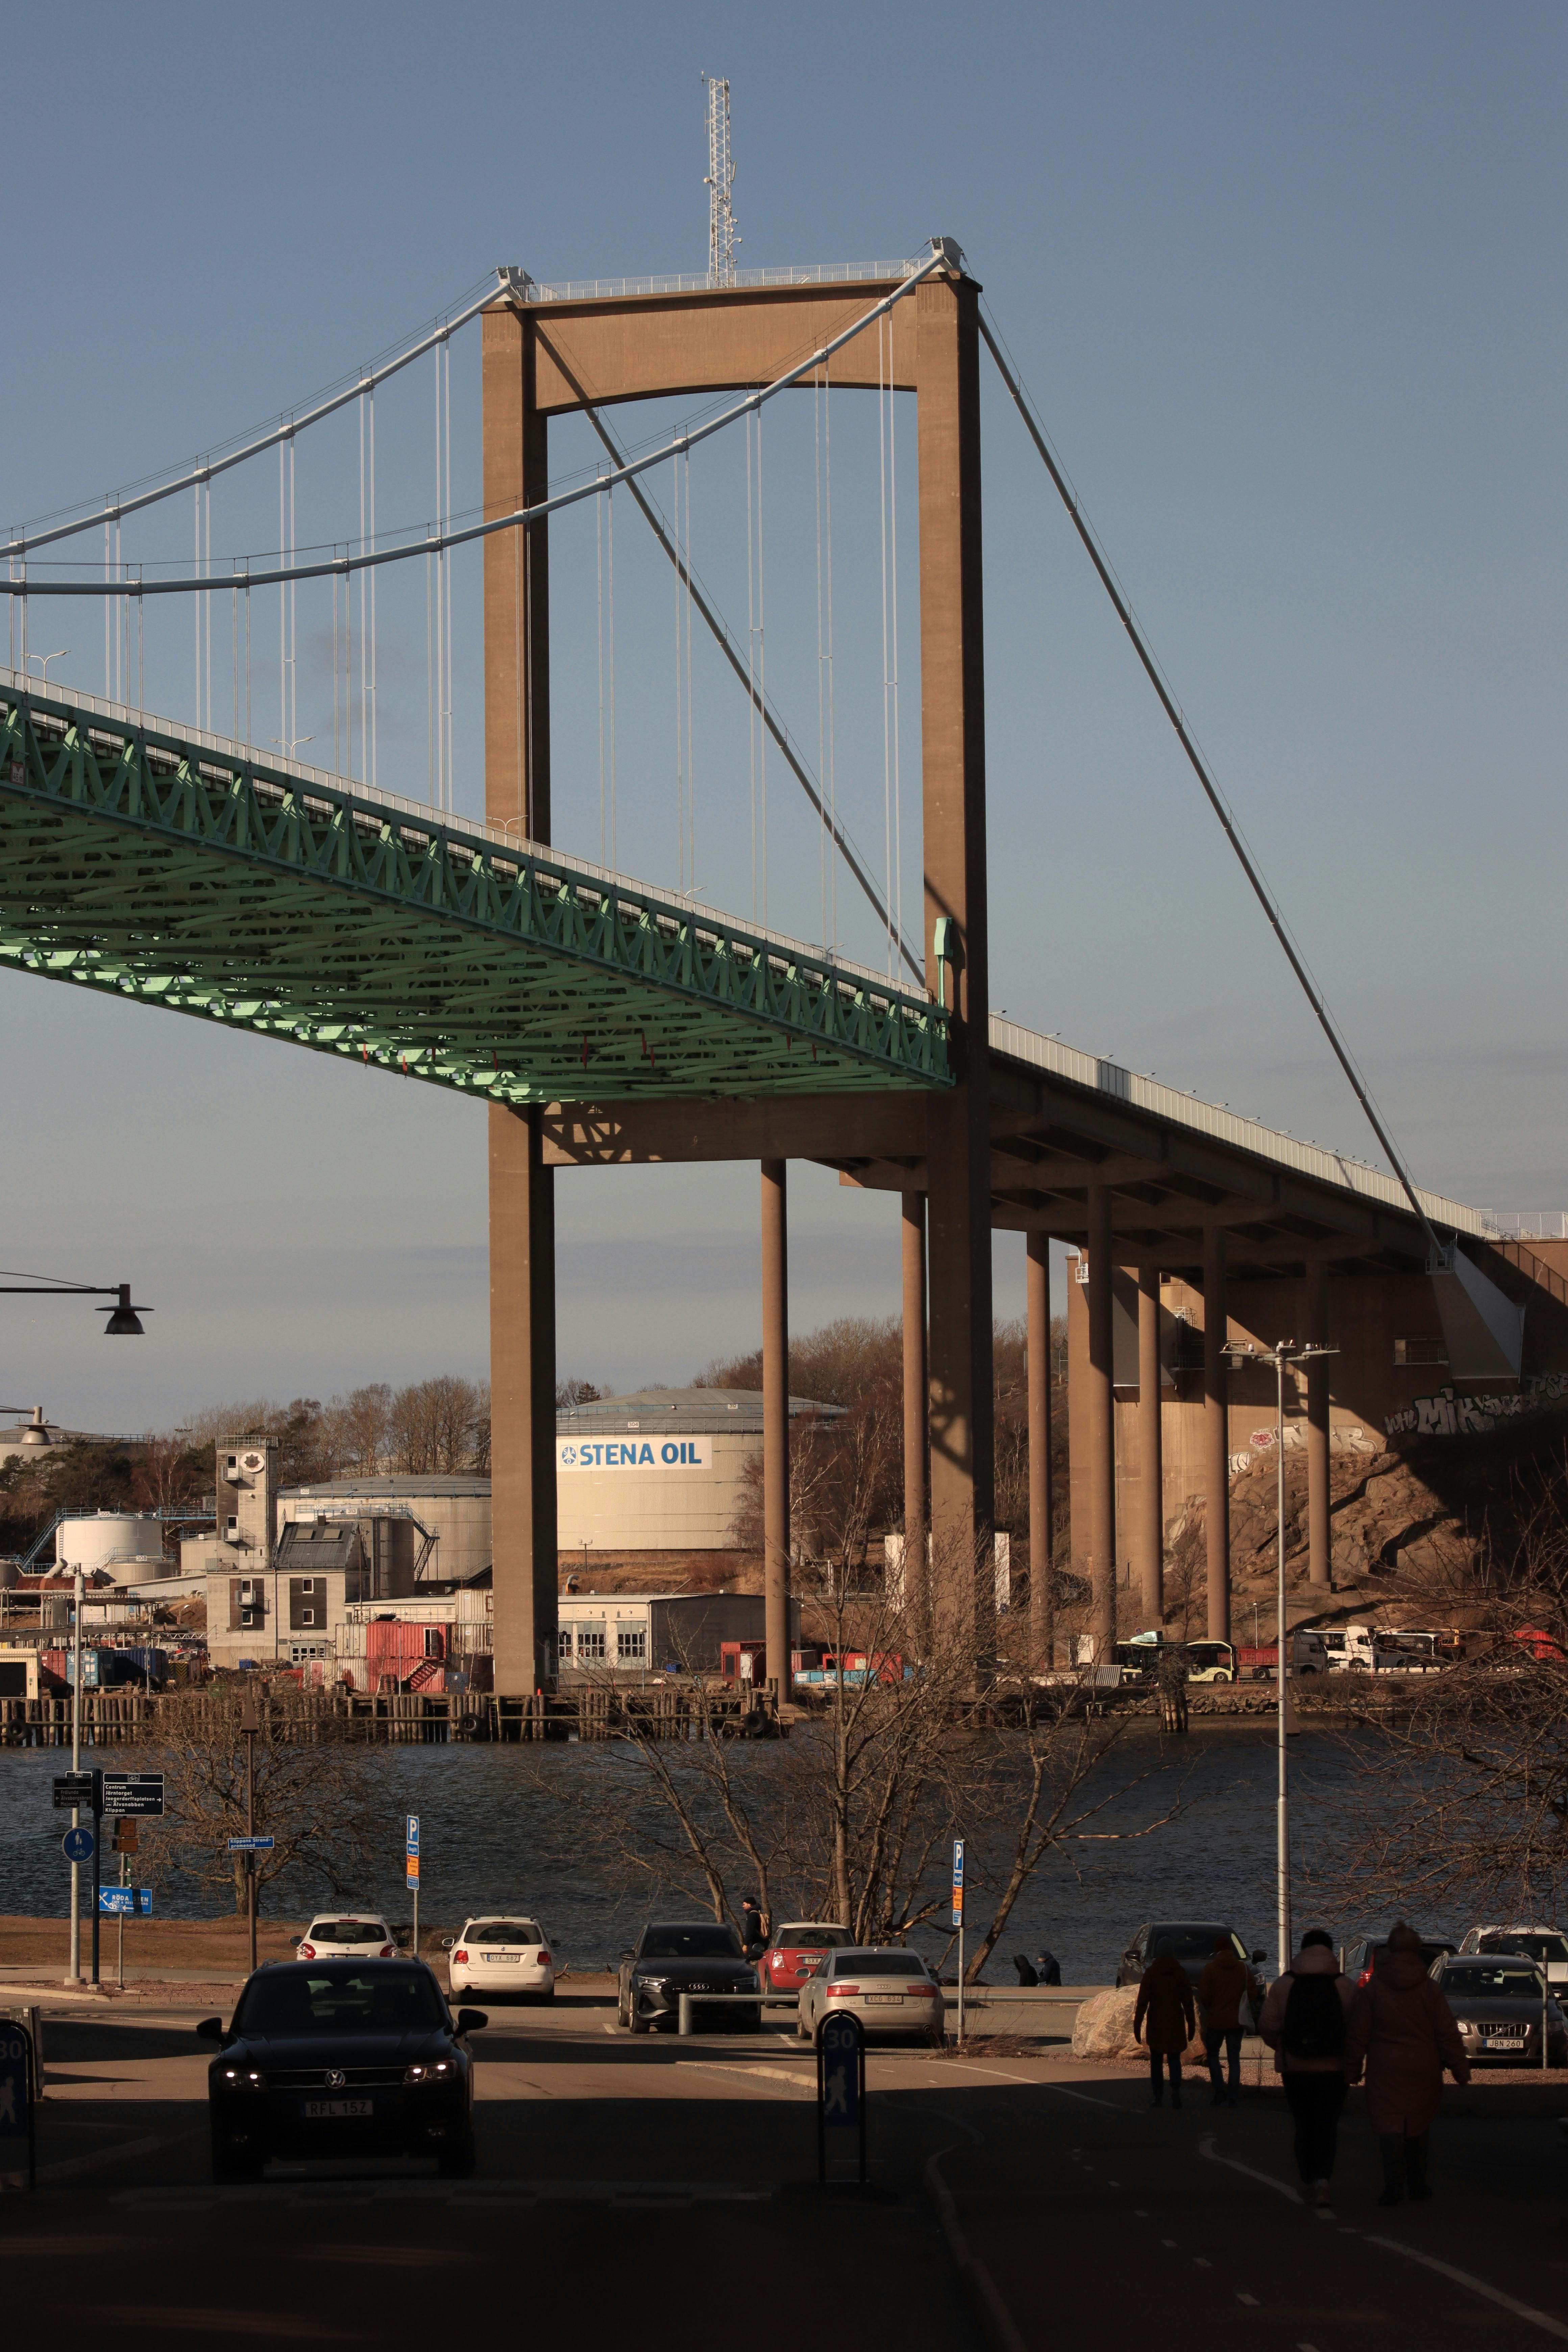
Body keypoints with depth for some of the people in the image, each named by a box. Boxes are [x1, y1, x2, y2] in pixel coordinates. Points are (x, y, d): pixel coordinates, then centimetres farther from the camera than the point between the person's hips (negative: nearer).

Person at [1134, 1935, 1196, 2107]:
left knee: (1156, 2062, 10)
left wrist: (1137, 2025, -6)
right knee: (1175, 2059, 8)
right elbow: (1188, 2001, 1)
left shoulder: (1151, 1973, -6)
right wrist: (1192, 2024, 8)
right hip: (1176, 2023, 1)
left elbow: (1143, 2001, -9)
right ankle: (1176, 2090, -14)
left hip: (1156, 2024, -1)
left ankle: (1158, 2097, 7)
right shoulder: (1181, 1972, -1)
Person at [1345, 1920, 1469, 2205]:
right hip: (1423, 2069, 2)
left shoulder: (1372, 1989, -3)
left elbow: (1358, 2034, -2)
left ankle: (1394, 2185, -21)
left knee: (1389, 2125, -5)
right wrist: (1460, 2069, 1)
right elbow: (1448, 2033, -4)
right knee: (1419, 2127, 17)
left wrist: (1353, 2068, 7)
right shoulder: (1429, 1989, -3)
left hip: (1385, 2072, -2)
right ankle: (1418, 2183, 26)